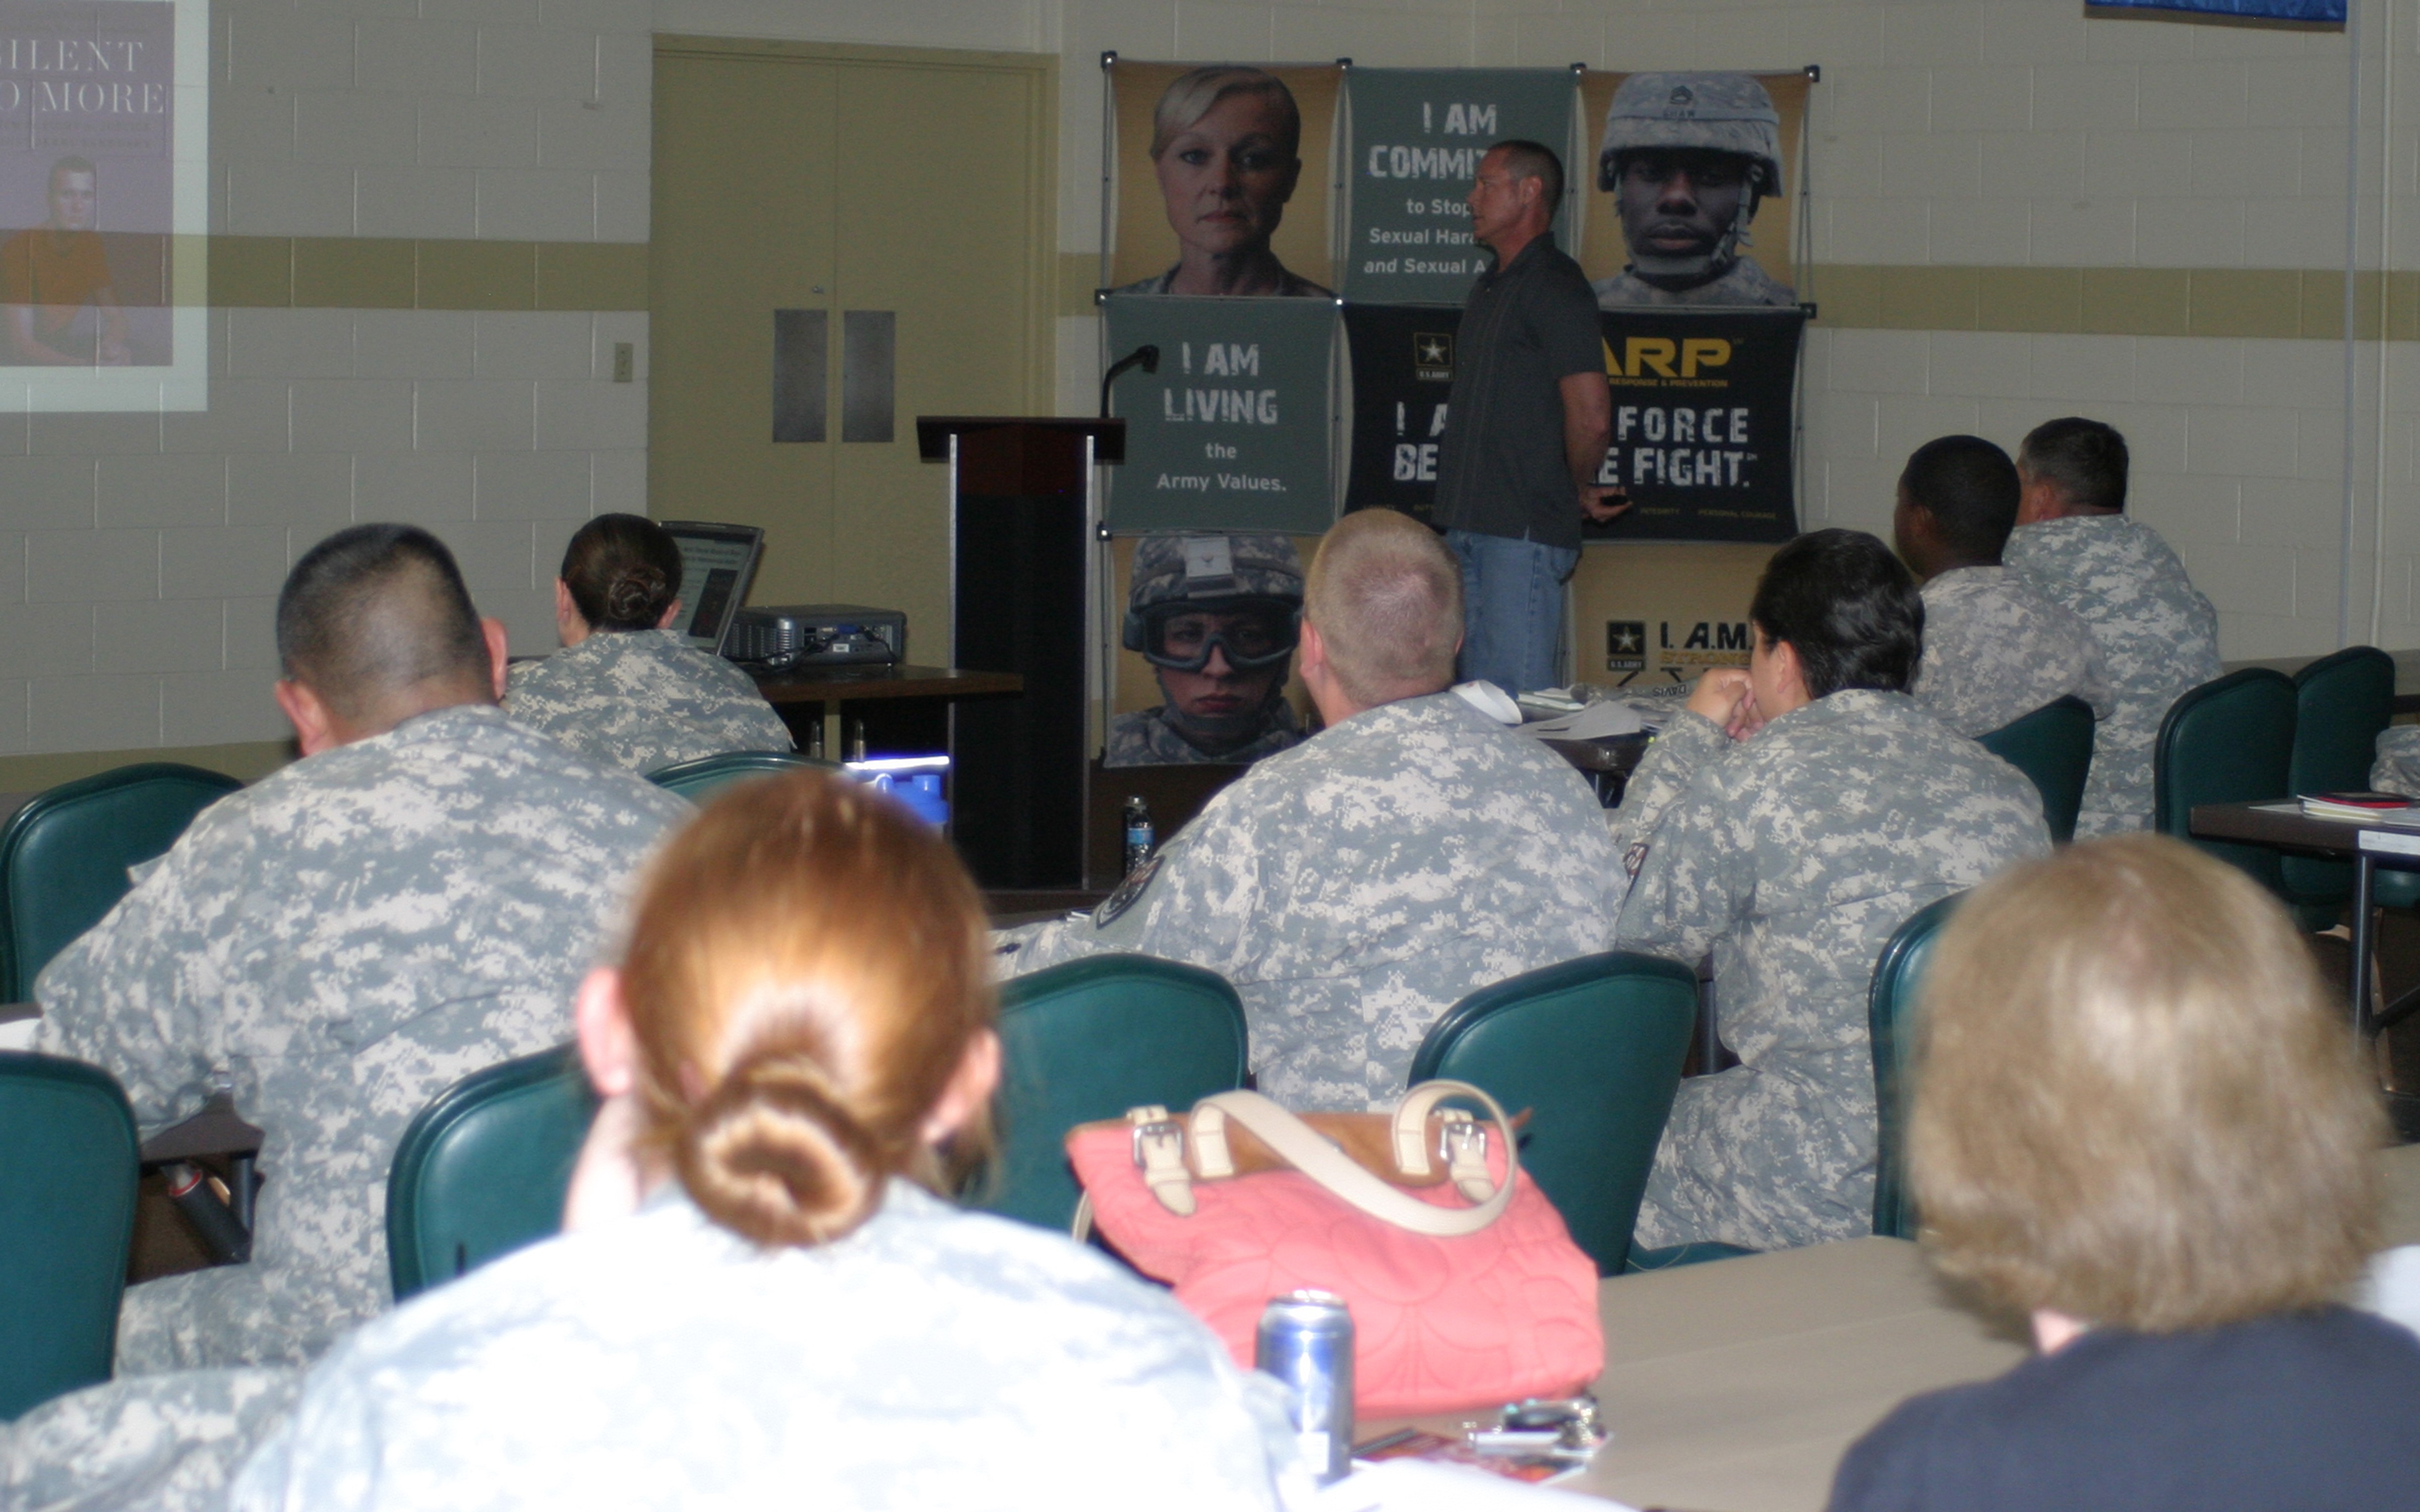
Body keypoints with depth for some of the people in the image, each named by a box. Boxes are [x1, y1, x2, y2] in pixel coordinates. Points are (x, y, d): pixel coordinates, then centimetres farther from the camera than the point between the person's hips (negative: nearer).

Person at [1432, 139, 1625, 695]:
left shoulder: (1553, 286, -12)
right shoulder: (1490, 287, 18)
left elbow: (1591, 417, -20)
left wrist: (1578, 492, -3)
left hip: (1524, 530, -9)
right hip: (1469, 525, 9)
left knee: (1517, 697, -8)